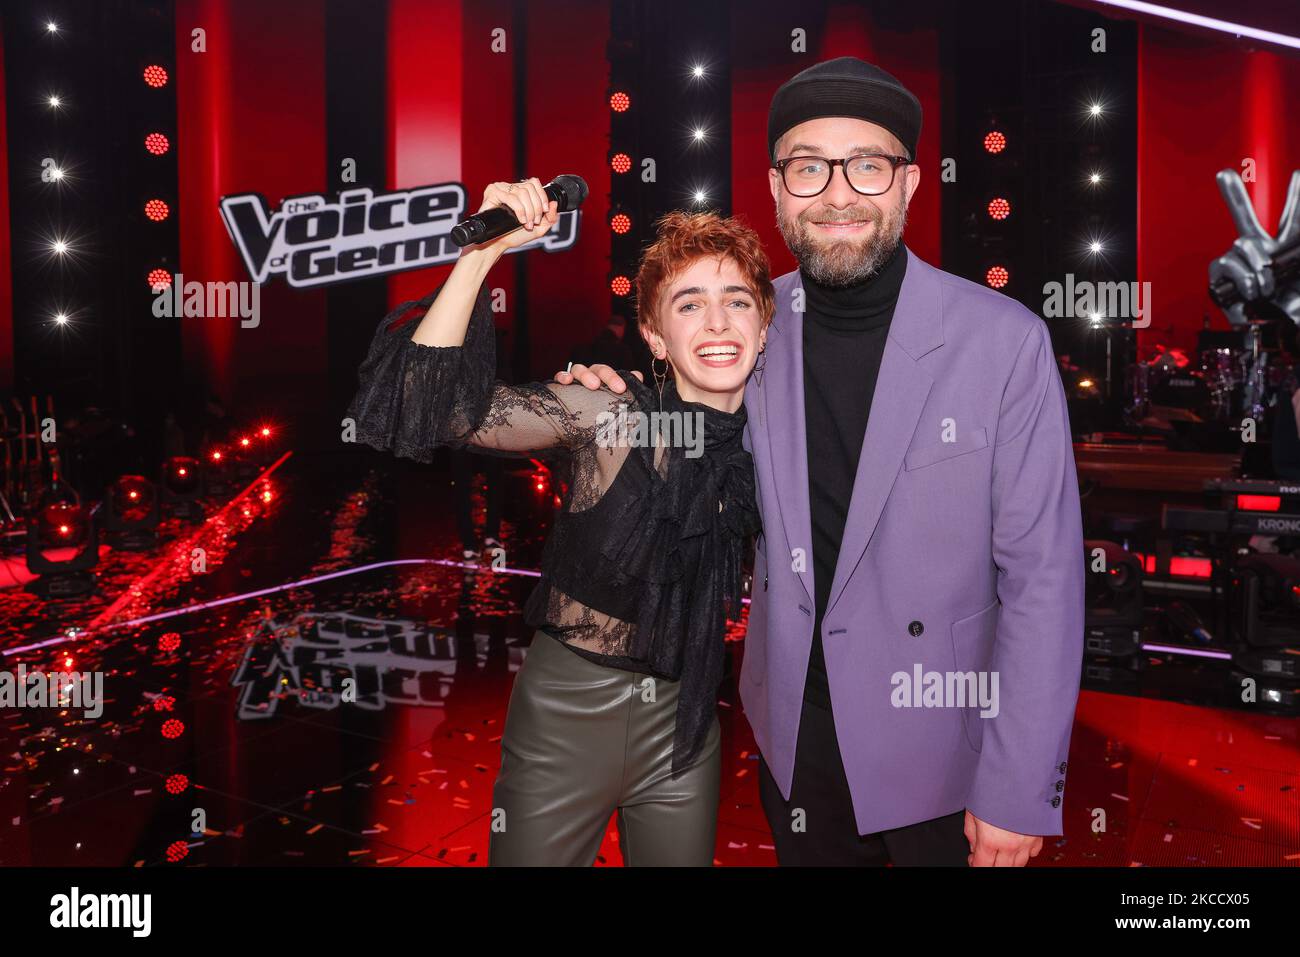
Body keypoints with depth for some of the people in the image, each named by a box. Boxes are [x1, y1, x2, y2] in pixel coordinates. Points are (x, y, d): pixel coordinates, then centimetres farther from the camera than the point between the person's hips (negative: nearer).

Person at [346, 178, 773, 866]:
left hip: (683, 728, 4)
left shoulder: (761, 446, -4)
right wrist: (482, 250, -33)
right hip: (566, 714, -3)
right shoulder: (610, 418, -16)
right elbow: (432, 406, -27)